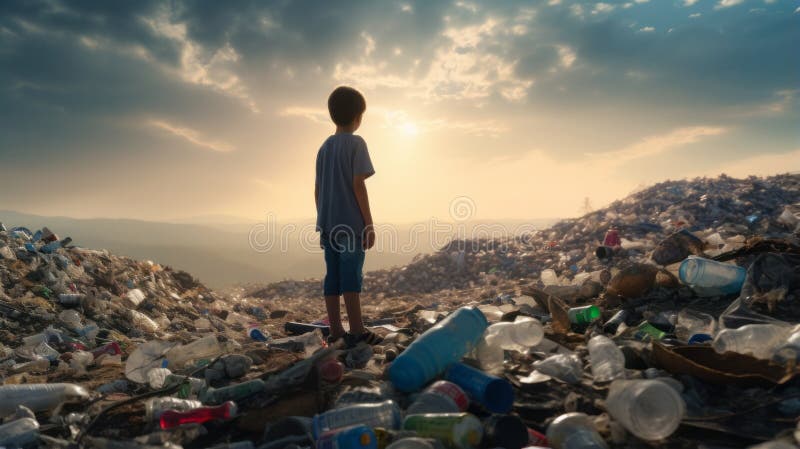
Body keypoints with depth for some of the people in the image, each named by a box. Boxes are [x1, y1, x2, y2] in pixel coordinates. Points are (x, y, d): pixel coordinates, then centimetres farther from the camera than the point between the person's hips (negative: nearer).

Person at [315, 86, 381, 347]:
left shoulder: (324, 147, 15)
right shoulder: (356, 143, -5)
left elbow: (317, 190, 15)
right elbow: (358, 184, -12)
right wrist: (369, 223, -9)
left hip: (329, 223, 7)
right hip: (351, 223, -6)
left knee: (332, 276, 6)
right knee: (352, 276, -7)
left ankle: (336, 332, 10)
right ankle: (357, 331, -6)